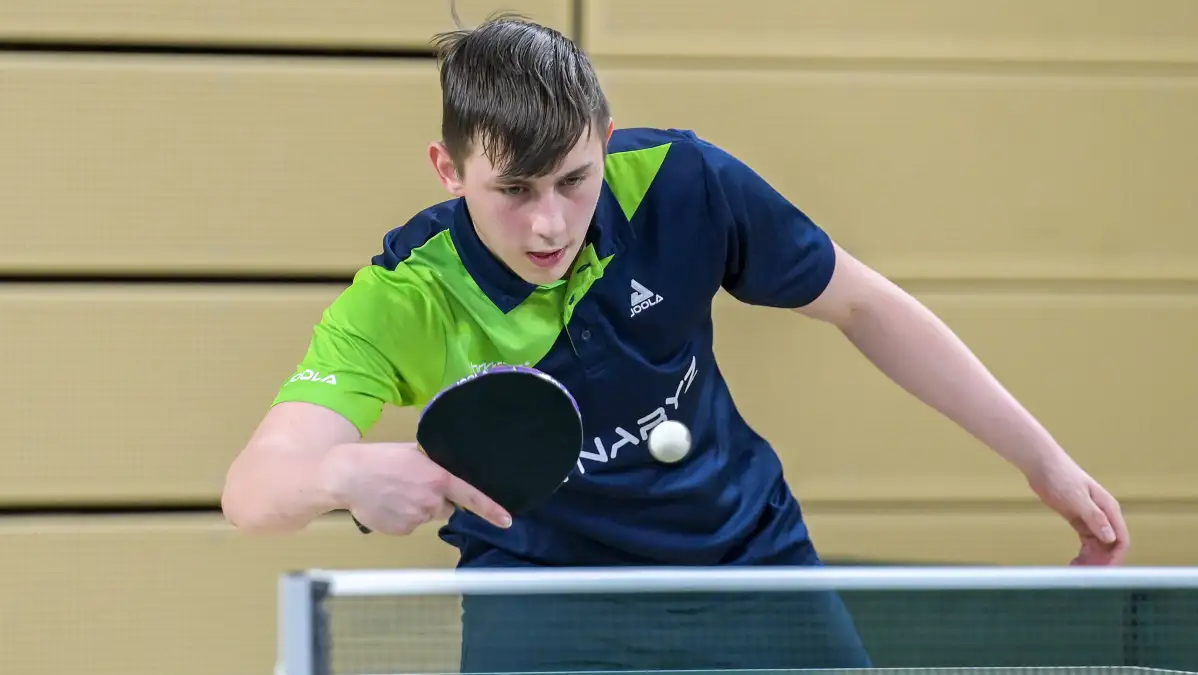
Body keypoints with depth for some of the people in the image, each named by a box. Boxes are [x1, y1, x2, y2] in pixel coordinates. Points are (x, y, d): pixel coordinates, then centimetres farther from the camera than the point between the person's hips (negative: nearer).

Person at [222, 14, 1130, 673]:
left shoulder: (680, 185, -20)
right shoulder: (401, 301, -25)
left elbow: (865, 307, -4)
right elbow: (255, 488, -37)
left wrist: (1043, 459, -2)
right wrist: (343, 472, -61)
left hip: (747, 558, 2)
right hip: (544, 578, -2)